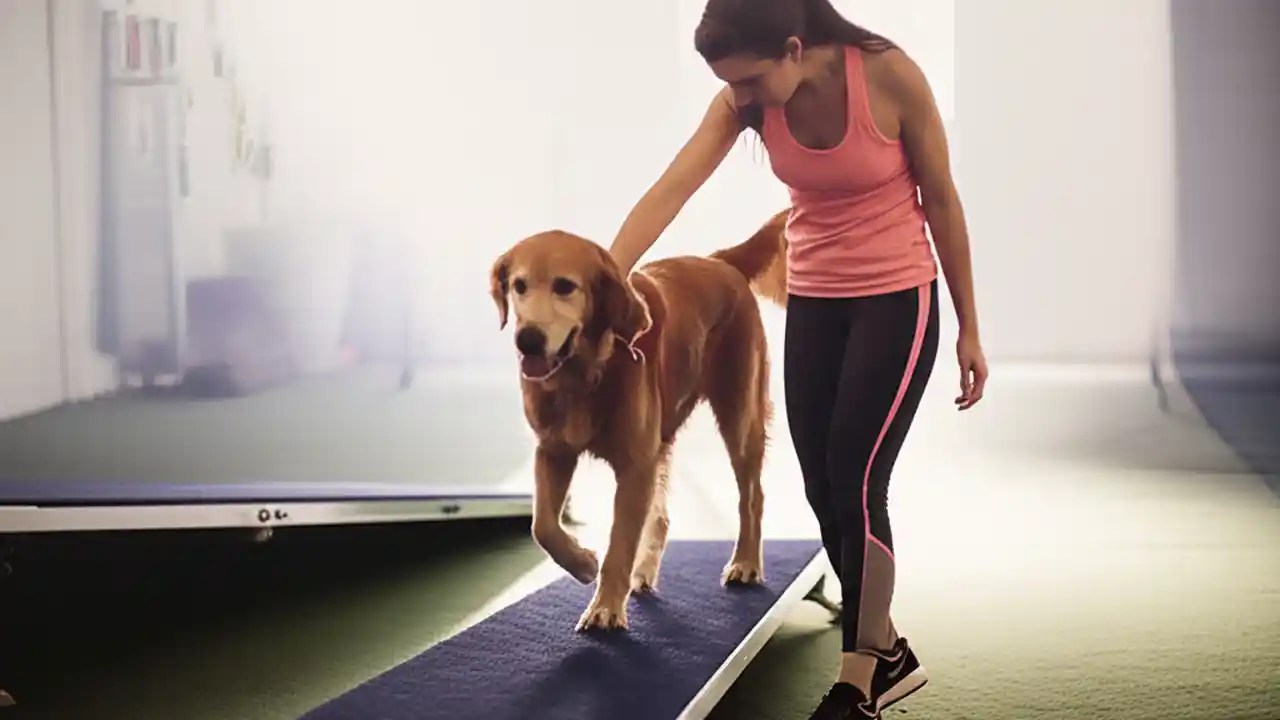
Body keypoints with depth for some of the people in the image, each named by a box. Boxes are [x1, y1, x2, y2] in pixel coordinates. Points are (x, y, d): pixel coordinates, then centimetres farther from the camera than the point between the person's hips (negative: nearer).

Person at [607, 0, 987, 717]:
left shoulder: (890, 75, -22)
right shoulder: (746, 101, -11)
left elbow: (941, 199, -11)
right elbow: (672, 188, -21)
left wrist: (969, 328, -6)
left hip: (896, 301, -5)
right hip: (812, 304, 5)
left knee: (856, 485, -9)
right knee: (823, 492, 6)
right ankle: (887, 653, 25)